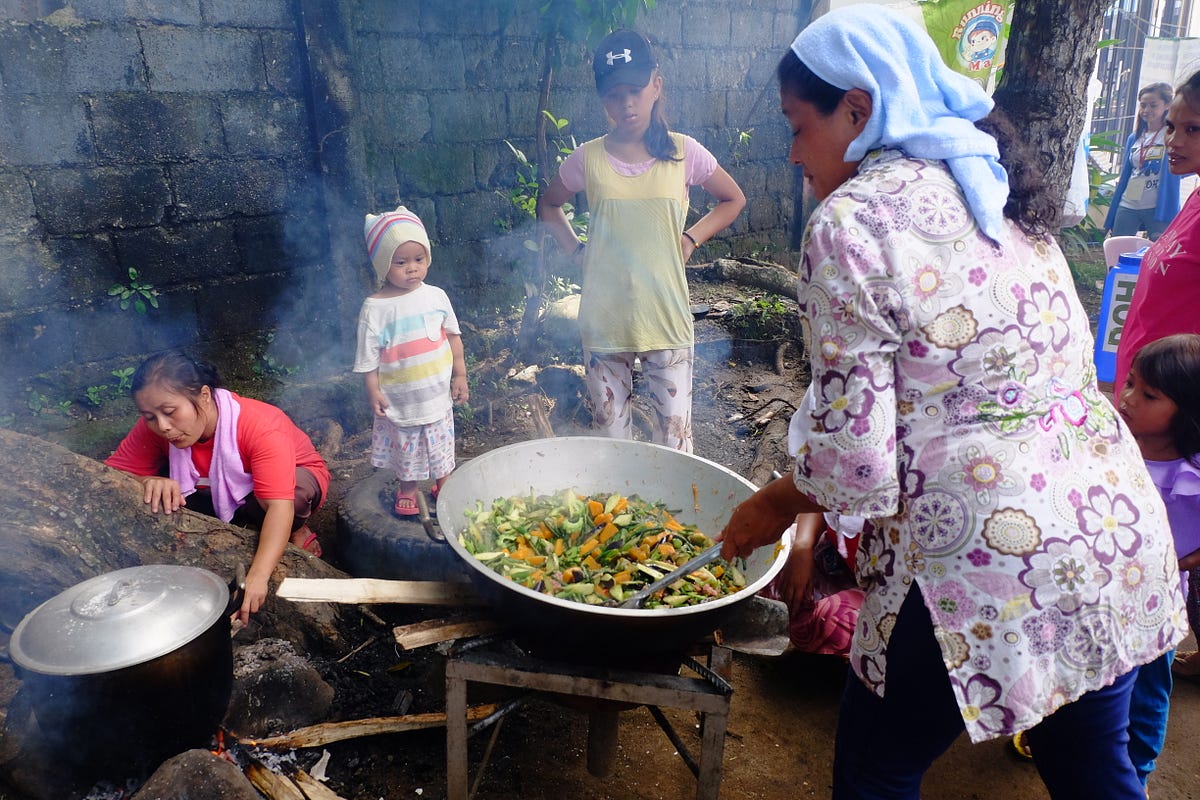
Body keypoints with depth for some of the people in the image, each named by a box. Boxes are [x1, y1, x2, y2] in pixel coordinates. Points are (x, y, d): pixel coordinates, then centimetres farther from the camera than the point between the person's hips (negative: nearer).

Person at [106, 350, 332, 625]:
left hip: (293, 480, -5)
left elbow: (279, 505, -46)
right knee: (156, 495, -19)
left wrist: (257, 576, -59)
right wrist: (148, 481, -43)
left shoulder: (262, 426, -38)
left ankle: (297, 531, -6)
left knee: (296, 490, -40)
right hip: (223, 497, 5)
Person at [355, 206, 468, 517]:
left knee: (441, 444, 18)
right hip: (399, 399, -2)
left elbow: (453, 336, 4)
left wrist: (459, 375, 5)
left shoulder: (436, 296, -5)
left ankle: (444, 484, 39)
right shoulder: (374, 308, -14)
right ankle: (407, 488, 38)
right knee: (406, 448, 15)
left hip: (437, 394, 2)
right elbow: (368, 356, -9)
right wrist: (372, 391, -10)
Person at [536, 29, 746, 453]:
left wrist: (690, 238, 0)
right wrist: (576, 249, 4)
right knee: (610, 439, 11)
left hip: (667, 320, -1)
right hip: (603, 322, 1)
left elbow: (733, 200, 13)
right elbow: (548, 205, 18)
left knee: (674, 438, 3)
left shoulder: (683, 152, -1)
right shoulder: (588, 158, 1)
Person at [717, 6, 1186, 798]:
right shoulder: (995, 191, 11)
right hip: (1120, 534, 8)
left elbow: (852, 461, -17)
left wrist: (774, 507, 4)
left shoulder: (850, 221, -14)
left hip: (991, 570, -8)